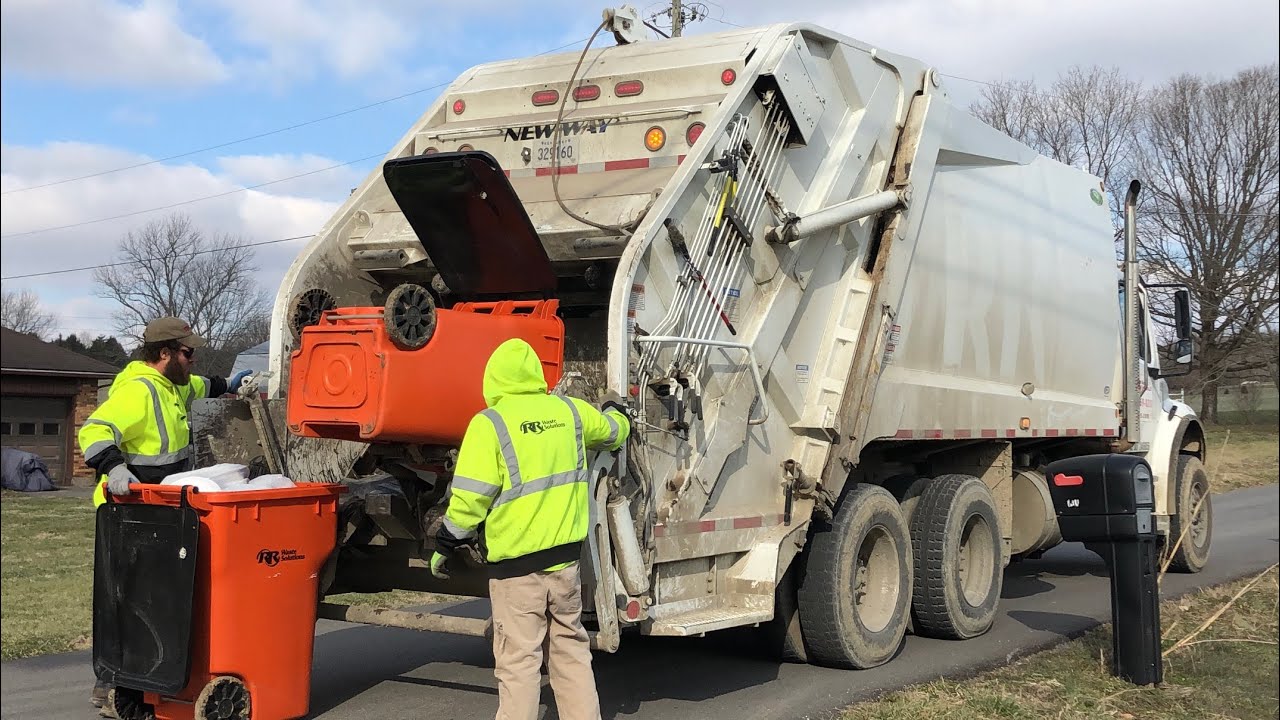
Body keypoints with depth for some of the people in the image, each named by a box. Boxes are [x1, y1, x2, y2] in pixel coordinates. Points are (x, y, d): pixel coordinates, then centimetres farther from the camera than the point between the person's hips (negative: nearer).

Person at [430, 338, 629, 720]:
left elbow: (470, 499, -13)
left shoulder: (489, 424, -11)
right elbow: (614, 431, 25)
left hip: (516, 563, -5)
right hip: (566, 556, 5)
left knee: (518, 660, 2)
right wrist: (614, 408, 48)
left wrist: (445, 547, 1)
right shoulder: (570, 411, 4)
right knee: (571, 648, 16)